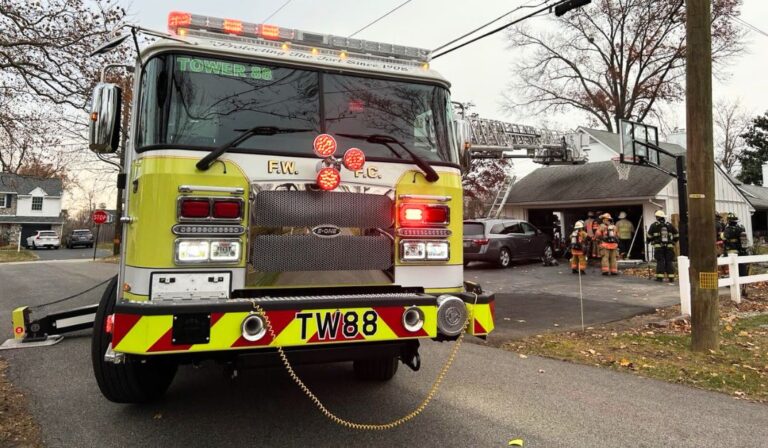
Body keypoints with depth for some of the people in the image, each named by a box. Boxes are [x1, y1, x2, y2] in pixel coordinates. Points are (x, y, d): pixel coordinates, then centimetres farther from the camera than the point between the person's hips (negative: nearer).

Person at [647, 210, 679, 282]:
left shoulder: (654, 225, -1)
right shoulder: (669, 225, 8)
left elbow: (649, 236, 4)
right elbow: (676, 235, 13)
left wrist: (651, 241, 22)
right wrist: (673, 242, 26)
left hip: (658, 246, -2)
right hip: (669, 246, 2)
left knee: (660, 261, -1)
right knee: (670, 261, 5)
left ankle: (660, 277, -4)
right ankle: (671, 277, 4)